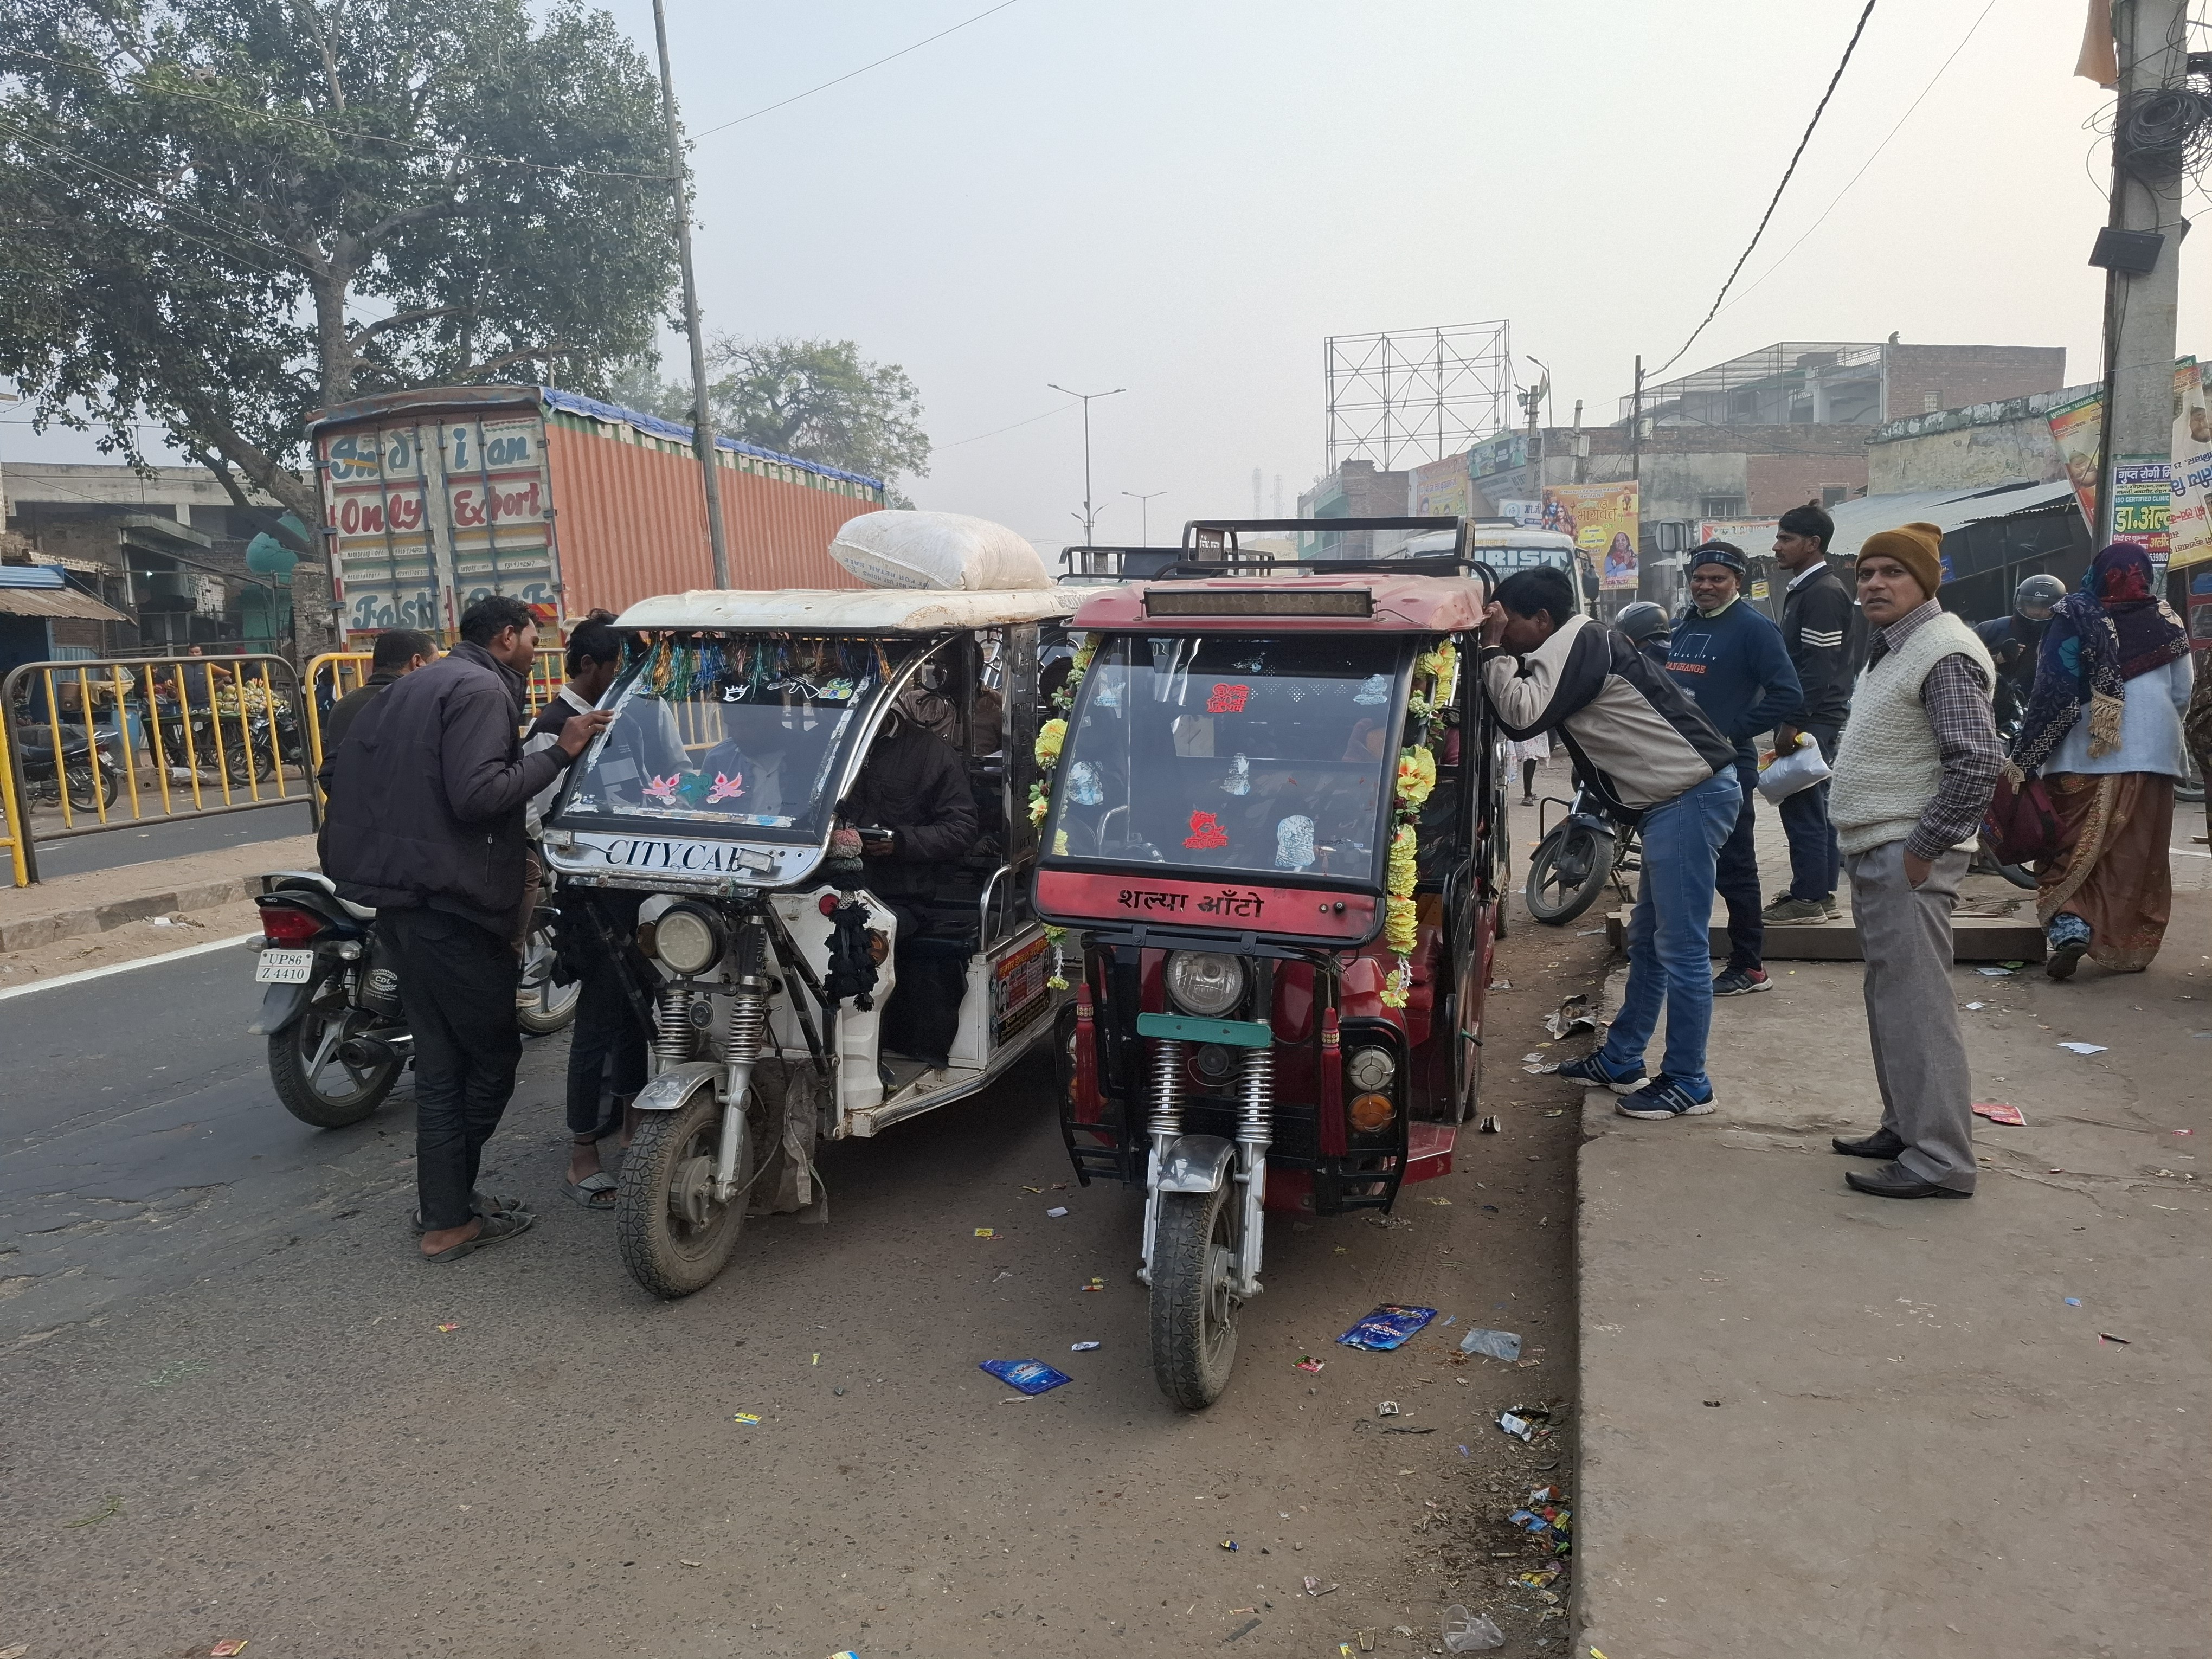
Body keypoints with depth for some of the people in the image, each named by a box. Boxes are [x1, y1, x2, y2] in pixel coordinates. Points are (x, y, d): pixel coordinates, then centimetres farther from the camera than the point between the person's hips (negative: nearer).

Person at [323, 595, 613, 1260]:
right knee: (494, 1054, 0)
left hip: (401, 899, 10)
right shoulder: (482, 691, -12)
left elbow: (345, 774, 21)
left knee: (439, 1061, 13)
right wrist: (558, 752, -19)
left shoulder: (412, 686, 19)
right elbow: (477, 793, -24)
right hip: (451, 903, -10)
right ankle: (450, 1217, 5)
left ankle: (446, 1209, 18)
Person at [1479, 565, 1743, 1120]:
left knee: (1681, 949, -5)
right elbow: (1524, 718, 15)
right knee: (1647, 940, 17)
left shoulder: (1578, 645, -13)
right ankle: (1620, 1062, 28)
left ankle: (1688, 1086, 3)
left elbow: (1524, 714, -23)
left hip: (1692, 795, -11)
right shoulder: (1575, 648, 17)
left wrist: (1495, 651, -11)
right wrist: (1500, 654, 6)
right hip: (1676, 798, 11)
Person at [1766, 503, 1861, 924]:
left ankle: (1808, 897, -4)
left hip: (1812, 720, -11)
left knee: (1803, 807, -8)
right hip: (1816, 720, 11)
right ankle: (1822, 892, 20)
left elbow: (1817, 667, -20)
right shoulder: (1804, 589, 18)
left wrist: (1792, 723, -22)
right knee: (1817, 807, 13)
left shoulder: (1823, 592, -13)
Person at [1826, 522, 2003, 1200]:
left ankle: (1940, 1161, -1)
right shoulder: (1890, 649, 17)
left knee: (1916, 1007, -7)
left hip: (1907, 860, -10)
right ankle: (1905, 1128, 27)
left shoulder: (1943, 653, -14)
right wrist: (1864, 854, 17)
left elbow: (1979, 762, -22)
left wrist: (1923, 849, -18)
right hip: (1876, 857, 10)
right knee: (1891, 1001, 16)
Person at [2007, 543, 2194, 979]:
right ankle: (2131, 948, 12)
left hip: (2083, 758, -2)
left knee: (2071, 851, 6)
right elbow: (2182, 693, 8)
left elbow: (2052, 693, -9)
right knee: (2138, 857, 8)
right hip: (2149, 757, 2)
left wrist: (2023, 757, -6)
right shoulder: (2164, 622, 5)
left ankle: (2070, 927, -13)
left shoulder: (2073, 620, -4)